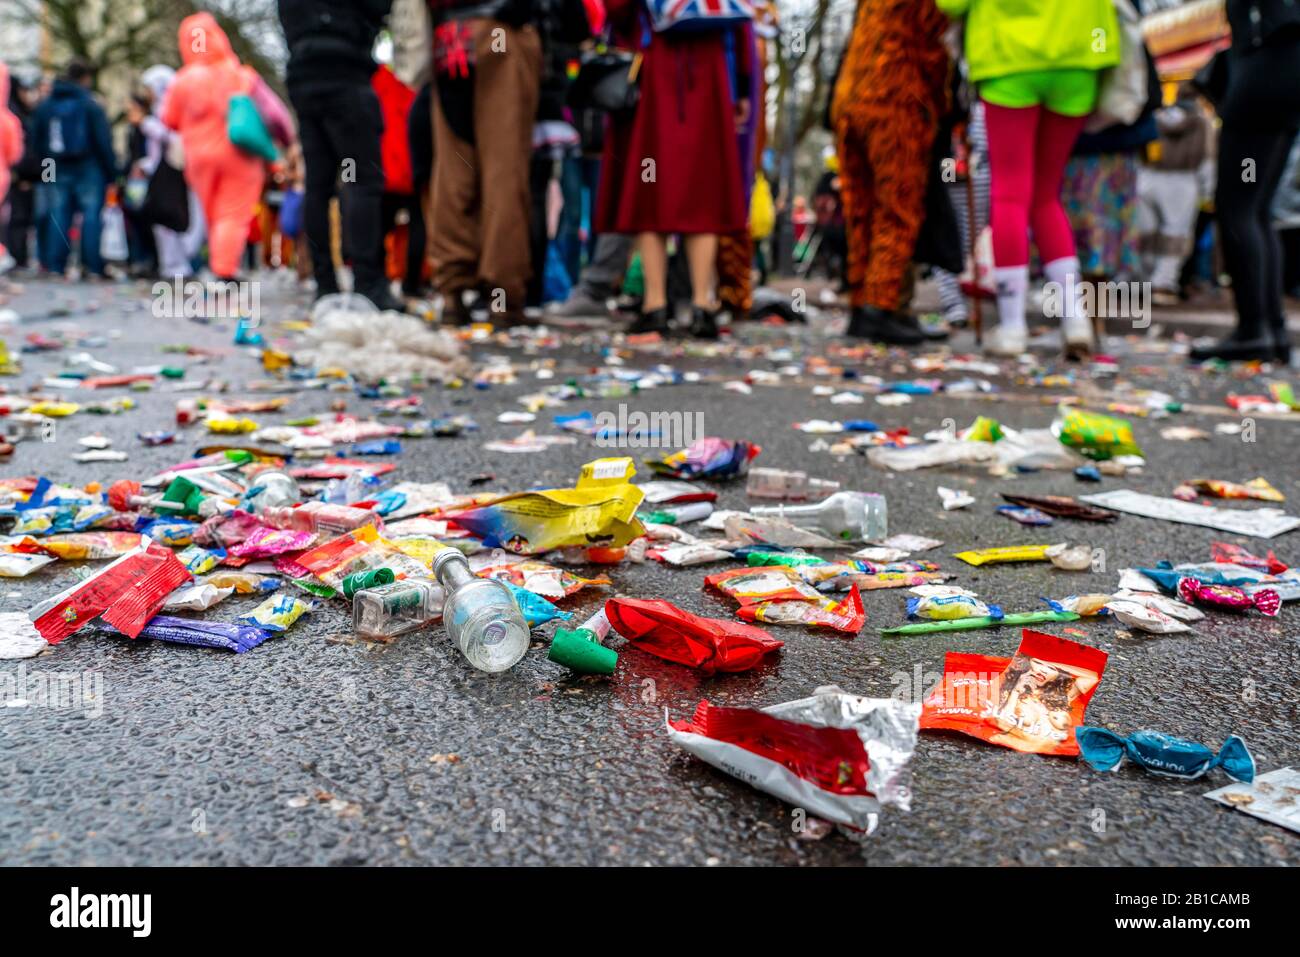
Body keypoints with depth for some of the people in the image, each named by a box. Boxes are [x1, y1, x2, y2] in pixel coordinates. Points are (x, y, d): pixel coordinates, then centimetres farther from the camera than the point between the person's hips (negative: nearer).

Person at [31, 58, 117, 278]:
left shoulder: (44, 106, 10)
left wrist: (44, 167, 19)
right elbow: (103, 142, -10)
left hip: (56, 170, 5)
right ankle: (94, 266, -6)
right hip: (88, 169, -5)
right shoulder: (90, 106, -7)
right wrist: (111, 171, -5)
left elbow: (38, 143, 13)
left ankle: (55, 264, 6)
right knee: (92, 215, -3)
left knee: (57, 217, 7)